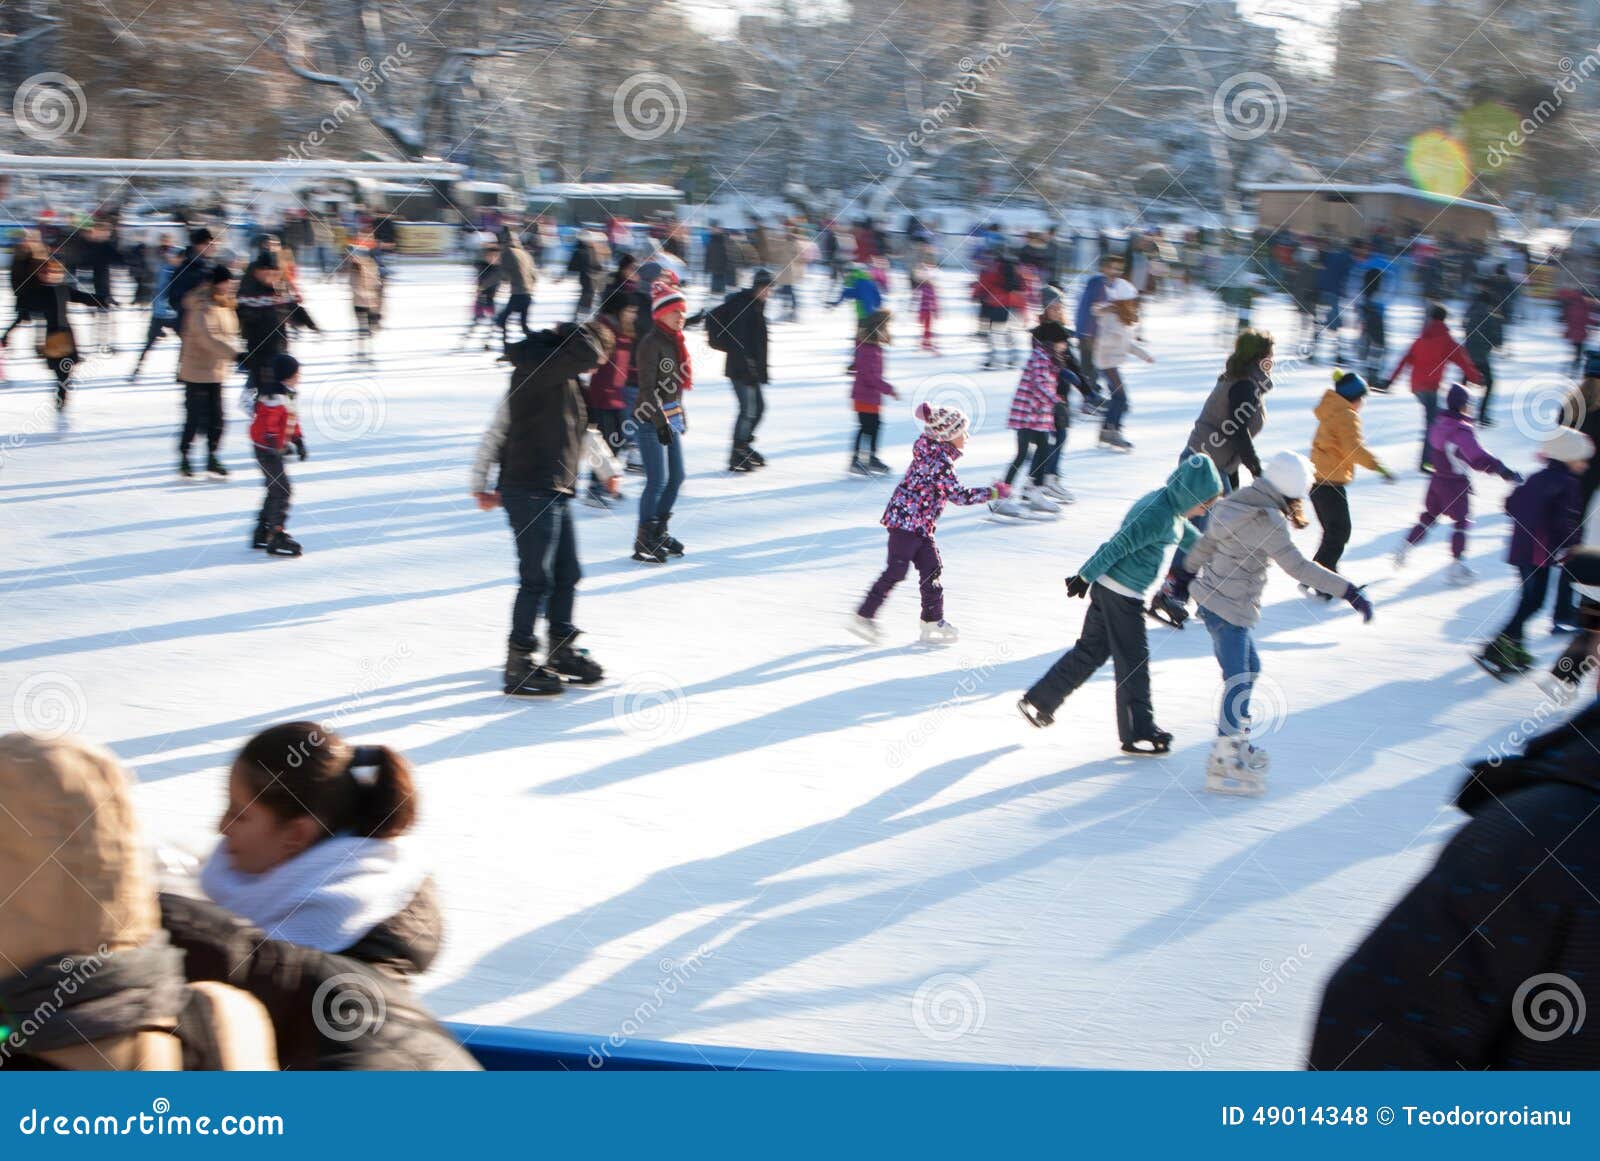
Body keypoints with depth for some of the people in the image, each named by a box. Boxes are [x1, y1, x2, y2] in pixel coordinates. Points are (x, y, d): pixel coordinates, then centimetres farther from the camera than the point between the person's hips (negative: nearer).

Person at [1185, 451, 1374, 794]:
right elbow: (1297, 566, -26)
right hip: (1231, 608, -10)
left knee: (1249, 669, 21)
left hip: (1210, 596, 10)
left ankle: (1235, 741, 30)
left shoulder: (1240, 501, 5)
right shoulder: (1267, 519, -21)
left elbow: (1206, 543, 16)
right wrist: (1349, 591, -25)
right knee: (1238, 681, -5)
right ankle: (1224, 762, -2)